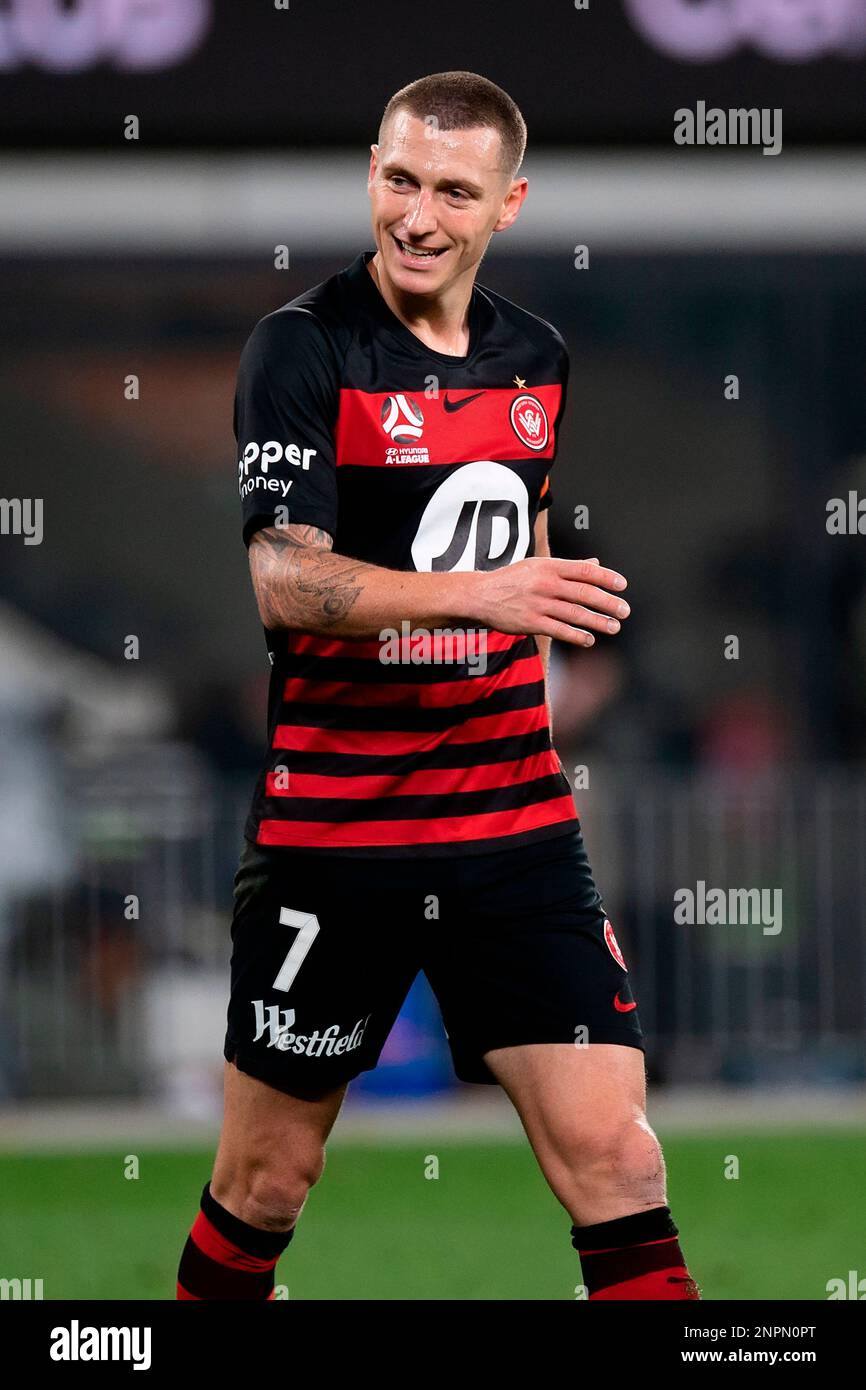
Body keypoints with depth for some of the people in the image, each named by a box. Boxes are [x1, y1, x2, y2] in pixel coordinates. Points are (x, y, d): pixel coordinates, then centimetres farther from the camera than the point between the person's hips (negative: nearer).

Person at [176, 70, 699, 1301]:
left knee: (614, 1164, -7)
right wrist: (477, 593, -34)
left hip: (513, 818, 4)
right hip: (329, 820, -4)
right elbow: (284, 581, -21)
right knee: (267, 1179, 6)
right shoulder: (305, 347, -10)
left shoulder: (537, 357, 8)